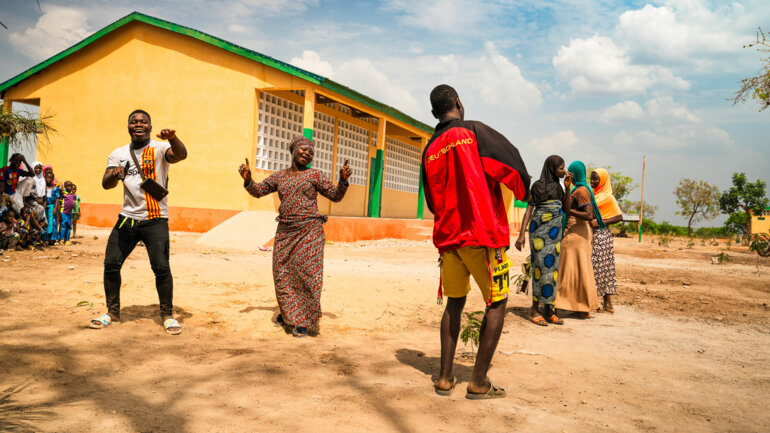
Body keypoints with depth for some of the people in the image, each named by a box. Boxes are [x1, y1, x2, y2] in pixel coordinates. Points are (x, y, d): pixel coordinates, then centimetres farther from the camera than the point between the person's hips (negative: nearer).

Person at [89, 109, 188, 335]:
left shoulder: (159, 149, -2)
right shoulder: (118, 154, 10)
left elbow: (181, 155, -24)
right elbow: (106, 184, 1)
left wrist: (172, 138, -45)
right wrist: (114, 174, -23)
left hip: (155, 220, -4)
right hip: (126, 218, 5)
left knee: (161, 267, -12)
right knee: (111, 264, 4)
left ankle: (167, 315, 5)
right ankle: (113, 312, 23)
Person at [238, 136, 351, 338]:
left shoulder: (315, 175, 3)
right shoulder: (279, 176, 13)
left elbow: (336, 196, 4)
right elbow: (257, 191, 17)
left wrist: (343, 180, -14)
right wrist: (247, 178, -2)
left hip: (309, 232, -4)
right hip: (285, 232, 4)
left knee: (306, 274, -9)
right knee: (282, 274, 7)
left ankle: (303, 321, -1)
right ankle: (288, 312, 29)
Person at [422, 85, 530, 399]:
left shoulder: (430, 150, 9)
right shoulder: (474, 132, -6)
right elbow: (512, 163, -8)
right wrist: (523, 191, 11)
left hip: (447, 236, 6)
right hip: (483, 233, -5)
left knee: (454, 303, 15)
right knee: (497, 303, 6)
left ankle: (445, 378, 15)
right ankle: (478, 382, 7)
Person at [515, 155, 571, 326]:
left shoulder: (558, 187, 13)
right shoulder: (537, 186, -4)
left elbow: (566, 210, 9)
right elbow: (529, 210, -7)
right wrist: (522, 234, -14)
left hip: (555, 232, 6)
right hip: (539, 230, -6)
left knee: (552, 267, 4)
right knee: (541, 267, -8)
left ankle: (548, 309, 9)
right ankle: (535, 310, -1)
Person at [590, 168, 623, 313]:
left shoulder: (608, 197, -6)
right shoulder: (593, 195, 16)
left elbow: (619, 217, -9)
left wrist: (600, 222, -16)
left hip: (601, 235, -7)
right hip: (591, 235, 7)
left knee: (601, 267, -6)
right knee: (590, 267, 5)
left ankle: (608, 303, -1)